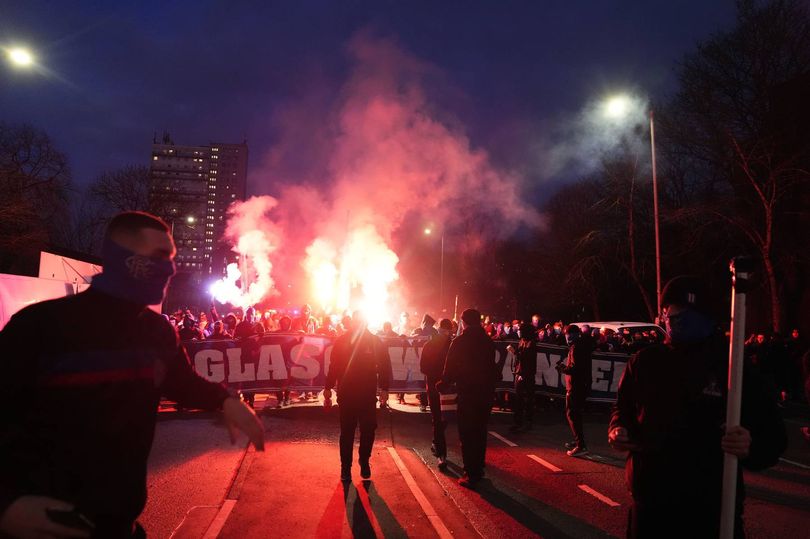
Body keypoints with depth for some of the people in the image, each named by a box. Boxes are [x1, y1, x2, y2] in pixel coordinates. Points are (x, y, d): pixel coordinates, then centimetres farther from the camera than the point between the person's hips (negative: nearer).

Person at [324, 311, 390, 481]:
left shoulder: (376, 342, 0)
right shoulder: (342, 341, -1)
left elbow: (384, 366, 2)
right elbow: (334, 365, 1)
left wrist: (384, 388, -1)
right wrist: (328, 387, 0)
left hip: (368, 394, 1)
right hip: (346, 394, -1)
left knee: (368, 430, 6)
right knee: (347, 432, 4)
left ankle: (364, 461, 27)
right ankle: (345, 467, 16)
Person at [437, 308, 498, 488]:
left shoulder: (459, 342, -12)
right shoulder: (488, 341, 3)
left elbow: (450, 369, -10)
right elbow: (493, 367, 9)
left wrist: (443, 384, 6)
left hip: (467, 393, -5)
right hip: (486, 392, 5)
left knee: (467, 434, 2)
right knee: (480, 432, 17)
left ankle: (471, 475, 2)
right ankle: (478, 470, 26)